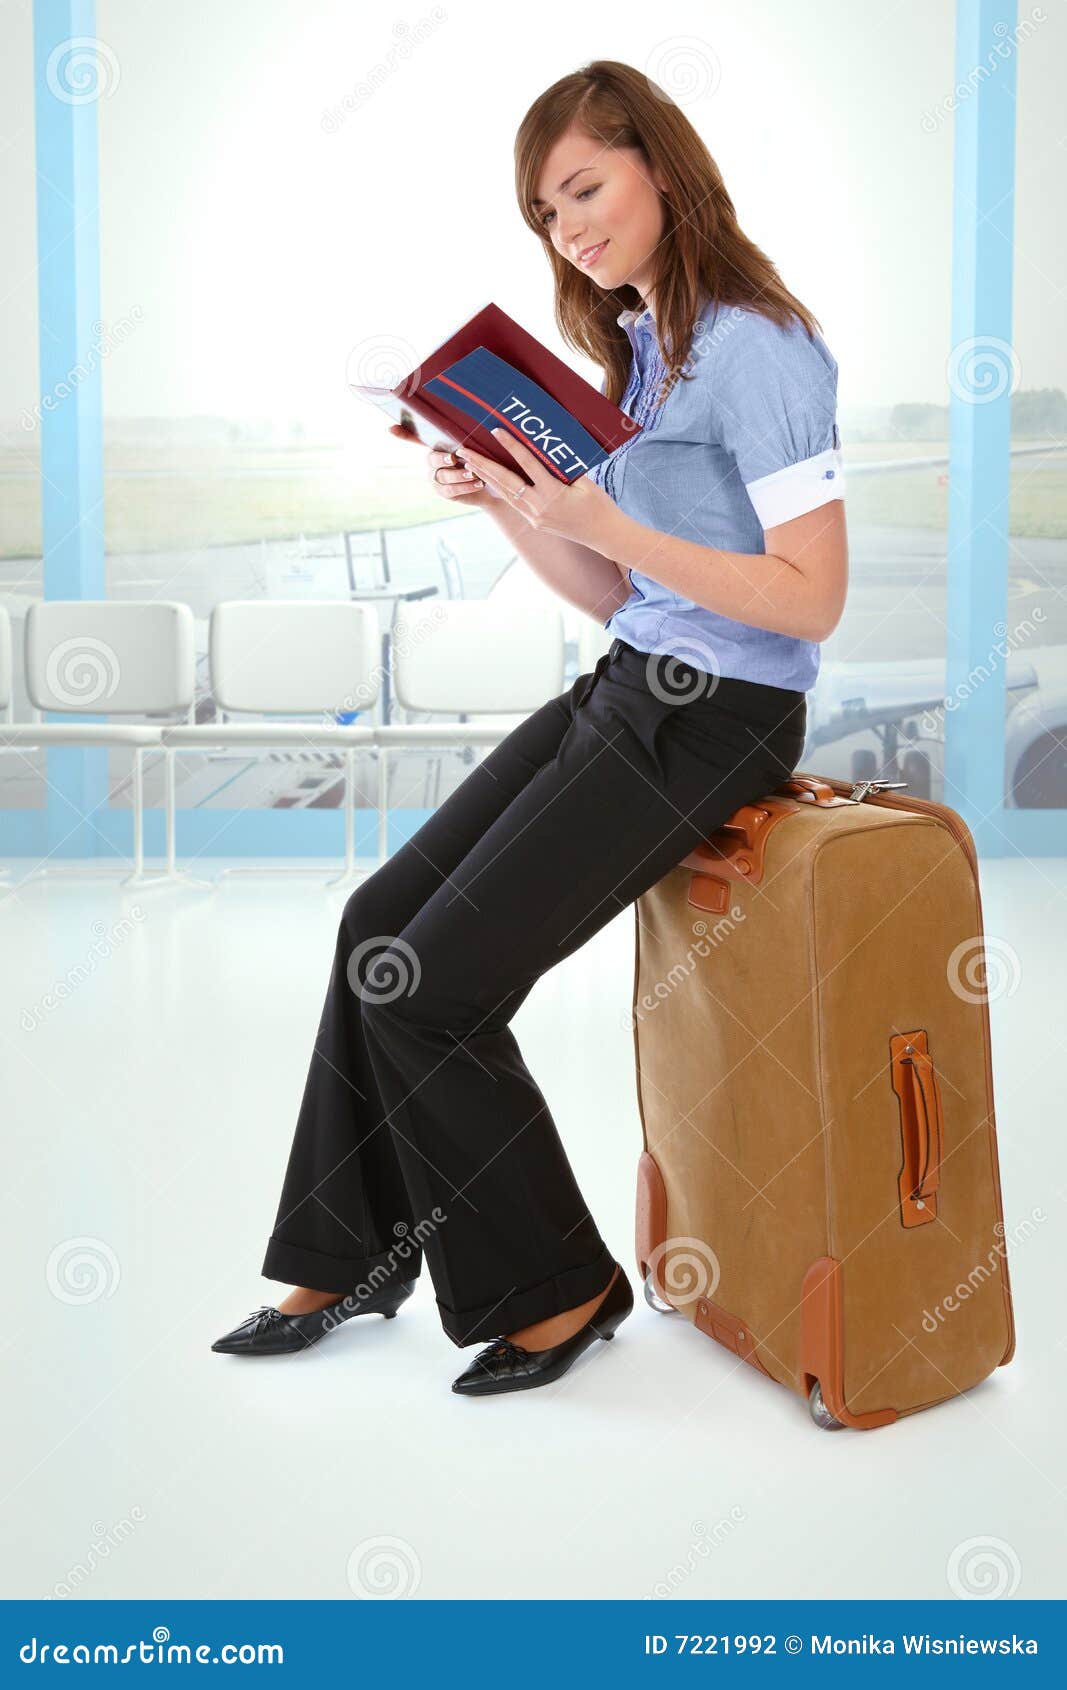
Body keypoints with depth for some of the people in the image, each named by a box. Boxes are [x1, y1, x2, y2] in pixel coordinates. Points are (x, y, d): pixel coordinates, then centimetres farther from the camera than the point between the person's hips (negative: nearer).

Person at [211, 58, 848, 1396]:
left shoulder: (754, 348, -13)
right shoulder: (632, 347, 15)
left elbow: (812, 598, -19)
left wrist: (606, 522, -23)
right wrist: (511, 506, -1)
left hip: (718, 720, -9)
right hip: (624, 687, 9)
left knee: (434, 984, -11)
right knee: (379, 922, 1)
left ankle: (553, 1289, 8)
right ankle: (353, 1261, 15)